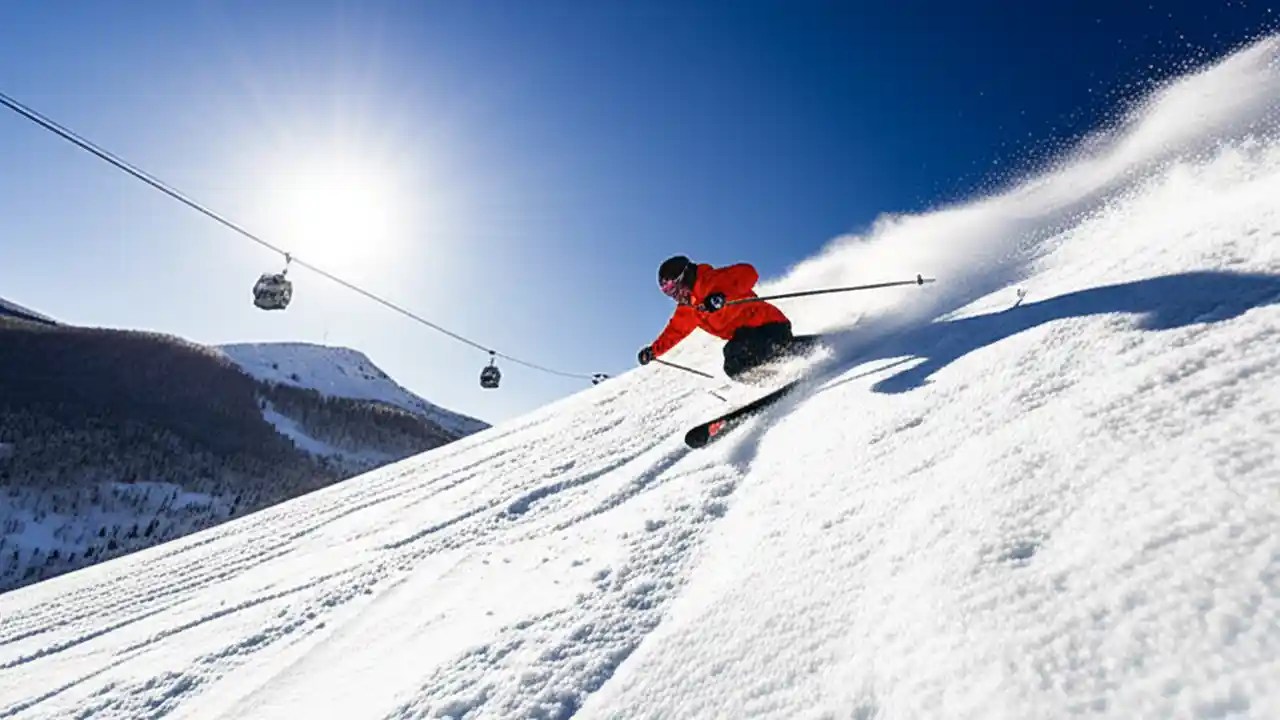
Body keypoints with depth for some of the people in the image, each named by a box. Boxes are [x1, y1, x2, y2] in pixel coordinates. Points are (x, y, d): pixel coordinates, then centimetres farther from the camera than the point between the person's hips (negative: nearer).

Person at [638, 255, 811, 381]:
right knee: (734, 368, -10)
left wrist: (722, 295, -38)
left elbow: (748, 273, -25)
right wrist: (653, 350, 21)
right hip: (746, 335, 9)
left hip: (768, 324, -9)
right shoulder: (687, 309, 16)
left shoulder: (711, 280, -13)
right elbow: (675, 331, 29)